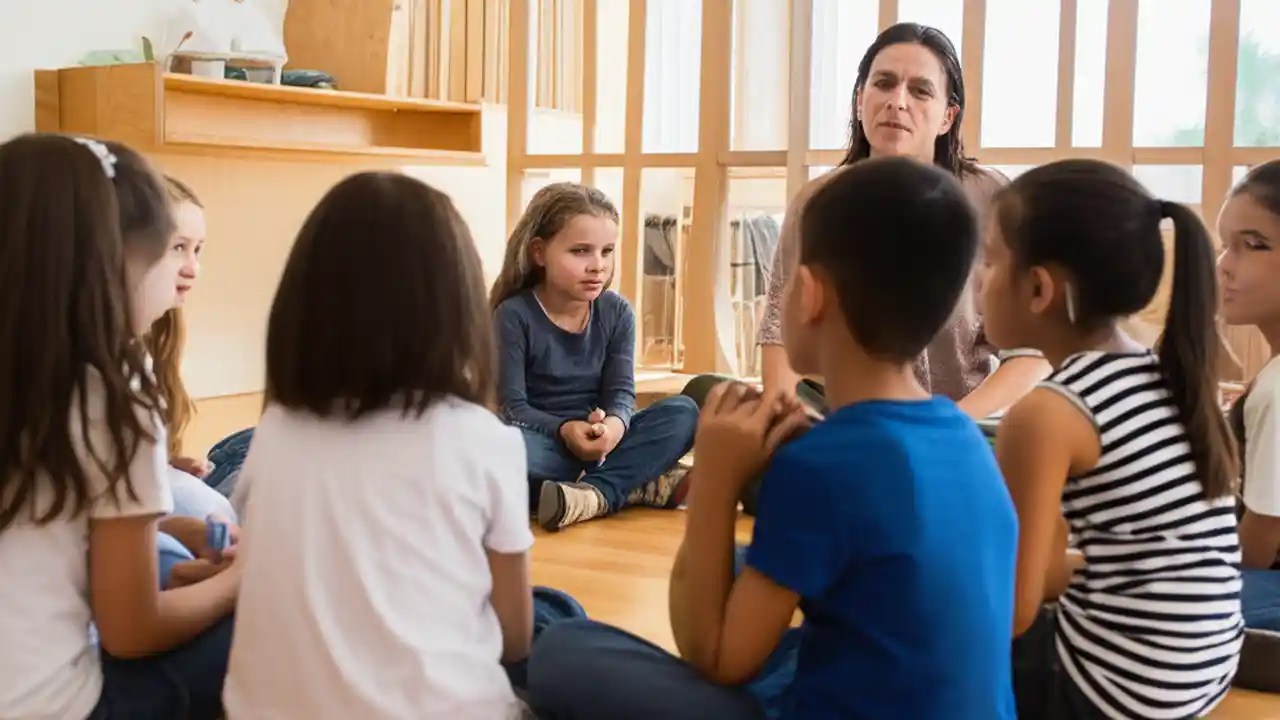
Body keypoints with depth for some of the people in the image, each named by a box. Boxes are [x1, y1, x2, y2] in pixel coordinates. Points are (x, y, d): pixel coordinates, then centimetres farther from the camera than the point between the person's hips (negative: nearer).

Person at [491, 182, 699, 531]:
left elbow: (621, 392, -6)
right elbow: (513, 406, -14)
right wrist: (565, 430, -34)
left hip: (598, 440, 4)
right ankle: (643, 486, -32)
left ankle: (593, 495, -37)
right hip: (546, 441, -3)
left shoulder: (617, 312, 1)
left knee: (683, 411, -20)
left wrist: (614, 424, -31)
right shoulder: (514, 315, -10)